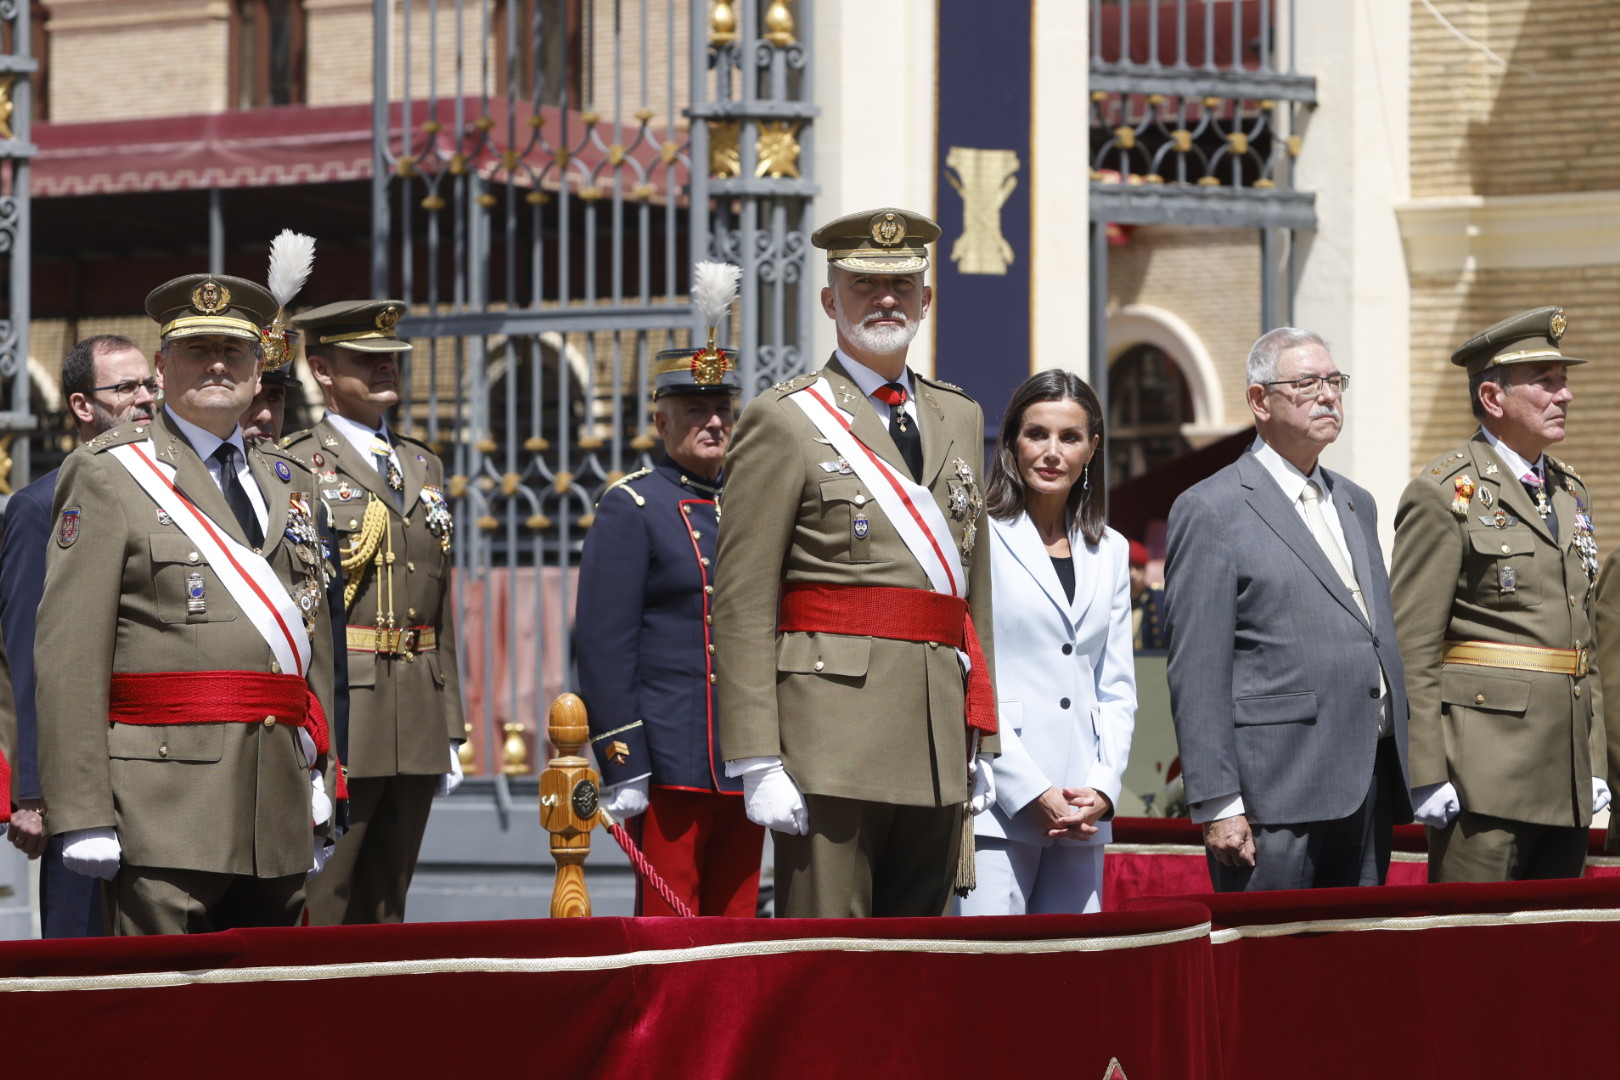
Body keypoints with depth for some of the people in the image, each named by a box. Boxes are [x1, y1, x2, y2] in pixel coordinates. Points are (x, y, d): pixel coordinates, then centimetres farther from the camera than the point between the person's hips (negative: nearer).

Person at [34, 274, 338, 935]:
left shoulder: (289, 483, 19)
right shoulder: (108, 475, -1)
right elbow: (68, 657, -7)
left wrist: (319, 803, 13)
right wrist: (83, 816, -14)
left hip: (278, 820, 6)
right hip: (164, 808, -6)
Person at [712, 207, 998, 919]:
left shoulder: (960, 418, 18)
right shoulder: (785, 420, -1)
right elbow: (744, 604, -7)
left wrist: (981, 739, 15)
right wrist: (757, 763, -14)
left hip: (939, 748, 6)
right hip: (831, 733, -6)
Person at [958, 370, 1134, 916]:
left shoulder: (1108, 551, 17)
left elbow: (1117, 689, 17)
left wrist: (1103, 787, 0)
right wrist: (1031, 792, -13)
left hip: (1081, 814, 5)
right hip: (997, 808, -5)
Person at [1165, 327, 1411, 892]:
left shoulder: (1355, 504, 20)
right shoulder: (1211, 510, -4)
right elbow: (1196, 675, -8)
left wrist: (1403, 777, 16)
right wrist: (1217, 804, -14)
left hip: (1369, 790, 7)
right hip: (1275, 800, -7)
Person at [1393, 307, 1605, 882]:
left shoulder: (1570, 493, 18)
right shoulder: (1443, 495, -6)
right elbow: (1411, 648, -10)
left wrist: (1594, 765, 16)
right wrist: (1426, 775, -15)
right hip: (1485, 772, -8)